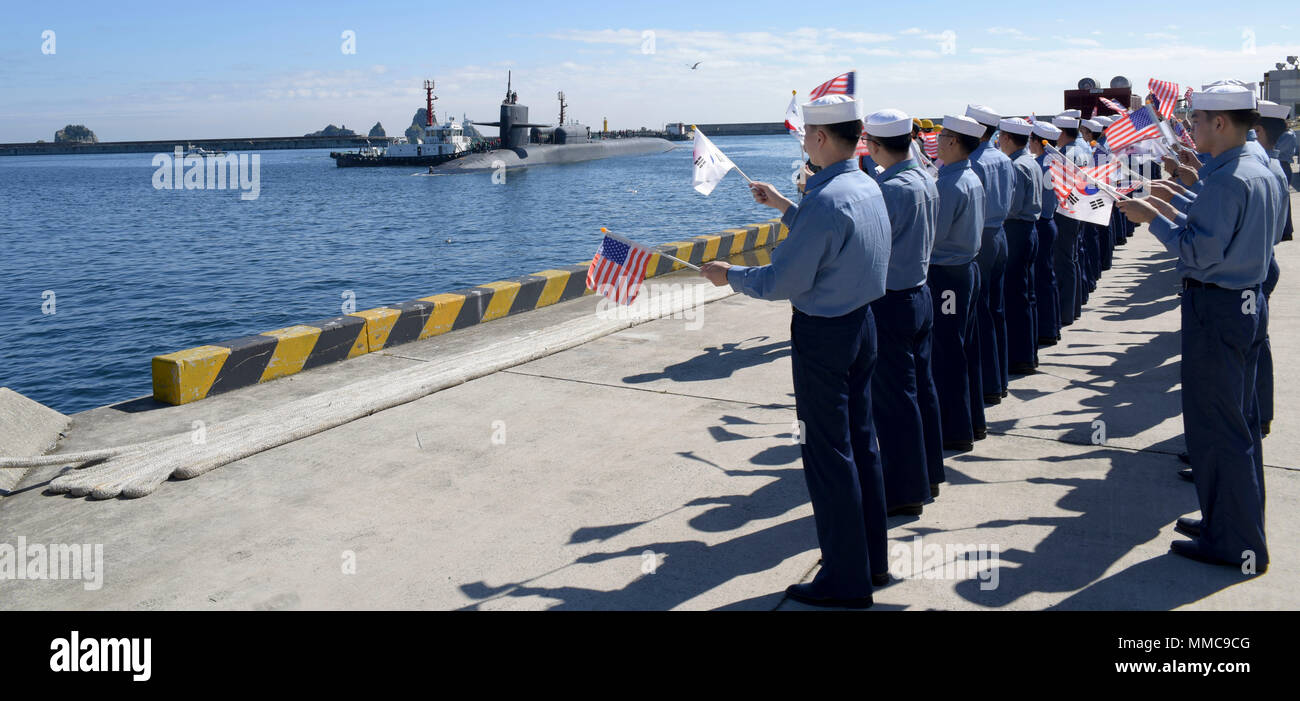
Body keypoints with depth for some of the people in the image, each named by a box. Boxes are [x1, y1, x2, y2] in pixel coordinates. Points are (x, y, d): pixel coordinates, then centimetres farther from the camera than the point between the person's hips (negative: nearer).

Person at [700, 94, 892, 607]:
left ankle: (846, 580, 9)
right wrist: (784, 207, 26)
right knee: (860, 441, 17)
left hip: (823, 335, -10)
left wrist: (729, 275, -7)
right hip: (861, 323, 10)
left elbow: (783, 281, -22)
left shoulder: (827, 199, -23)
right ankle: (872, 559, 29)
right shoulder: (868, 188, 7)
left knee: (827, 454, 0)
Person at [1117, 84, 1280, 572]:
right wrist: (1177, 214, 15)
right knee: (1241, 418, 18)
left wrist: (1153, 219, -14)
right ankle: (1241, 523, 30)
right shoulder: (1261, 174, 11)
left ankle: (1236, 546, 5)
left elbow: (1201, 252, -24)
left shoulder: (1224, 180, -20)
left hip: (1215, 308, -10)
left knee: (1215, 425, -2)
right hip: (1251, 300, 10)